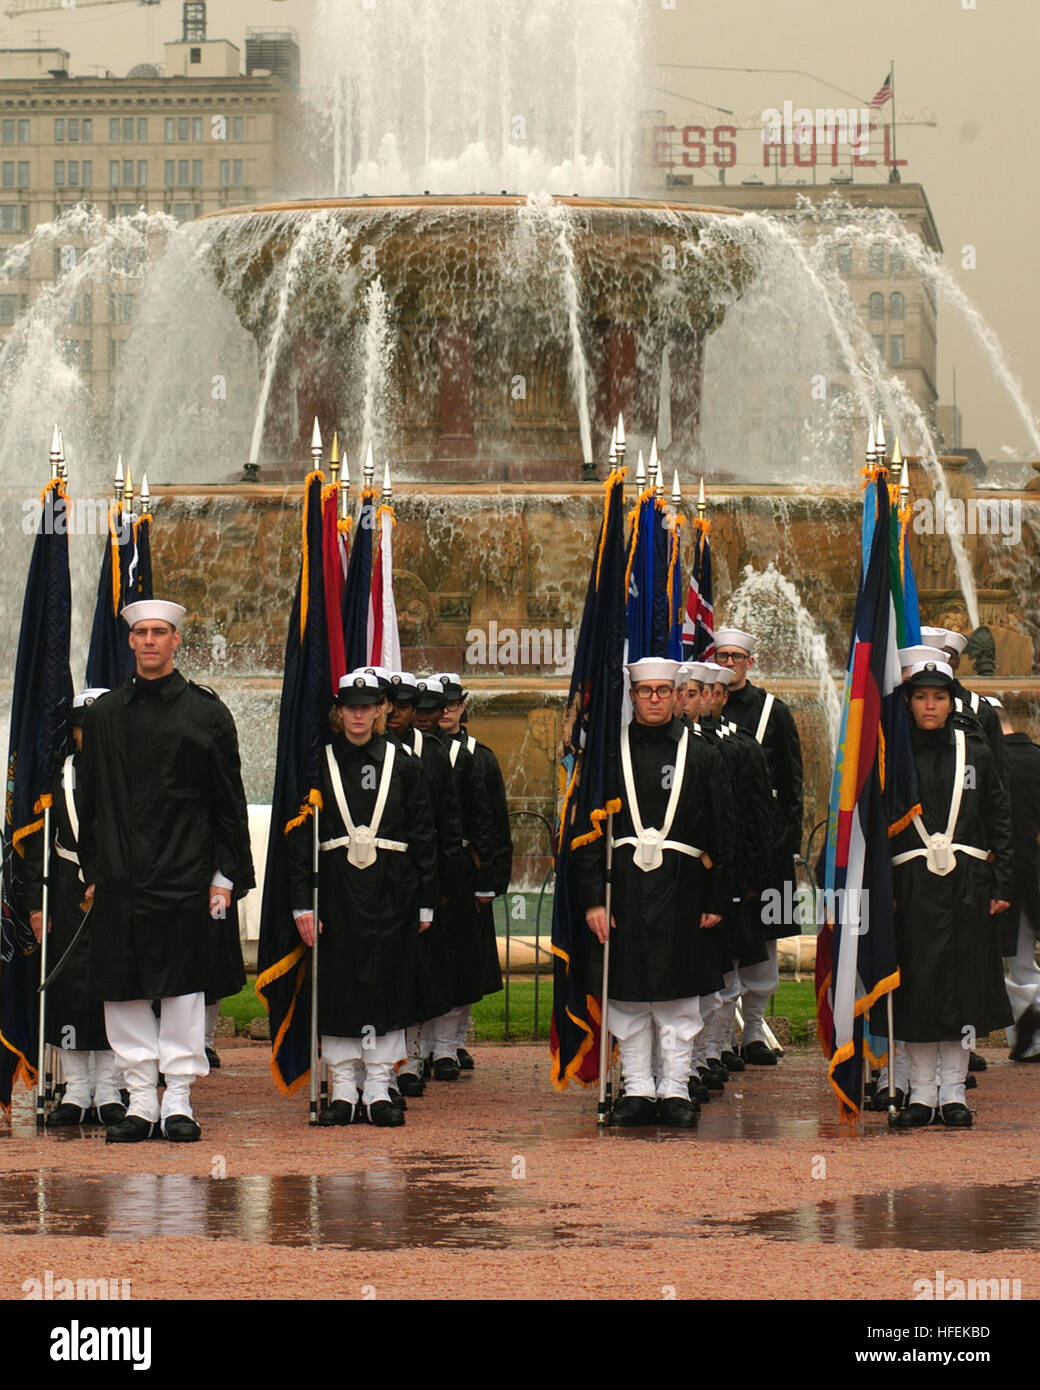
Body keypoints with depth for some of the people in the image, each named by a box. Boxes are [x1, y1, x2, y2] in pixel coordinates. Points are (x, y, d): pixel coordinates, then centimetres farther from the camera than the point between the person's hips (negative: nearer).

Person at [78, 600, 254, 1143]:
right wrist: (92, 874, 9)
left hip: (185, 877, -3)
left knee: (182, 989, -1)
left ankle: (178, 1099, 5)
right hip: (120, 882, 3)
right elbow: (91, 804, 14)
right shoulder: (104, 714, 10)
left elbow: (229, 802, 3)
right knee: (123, 993, 3)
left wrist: (225, 875, -3)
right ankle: (141, 1099, 10)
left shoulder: (205, 712, 2)